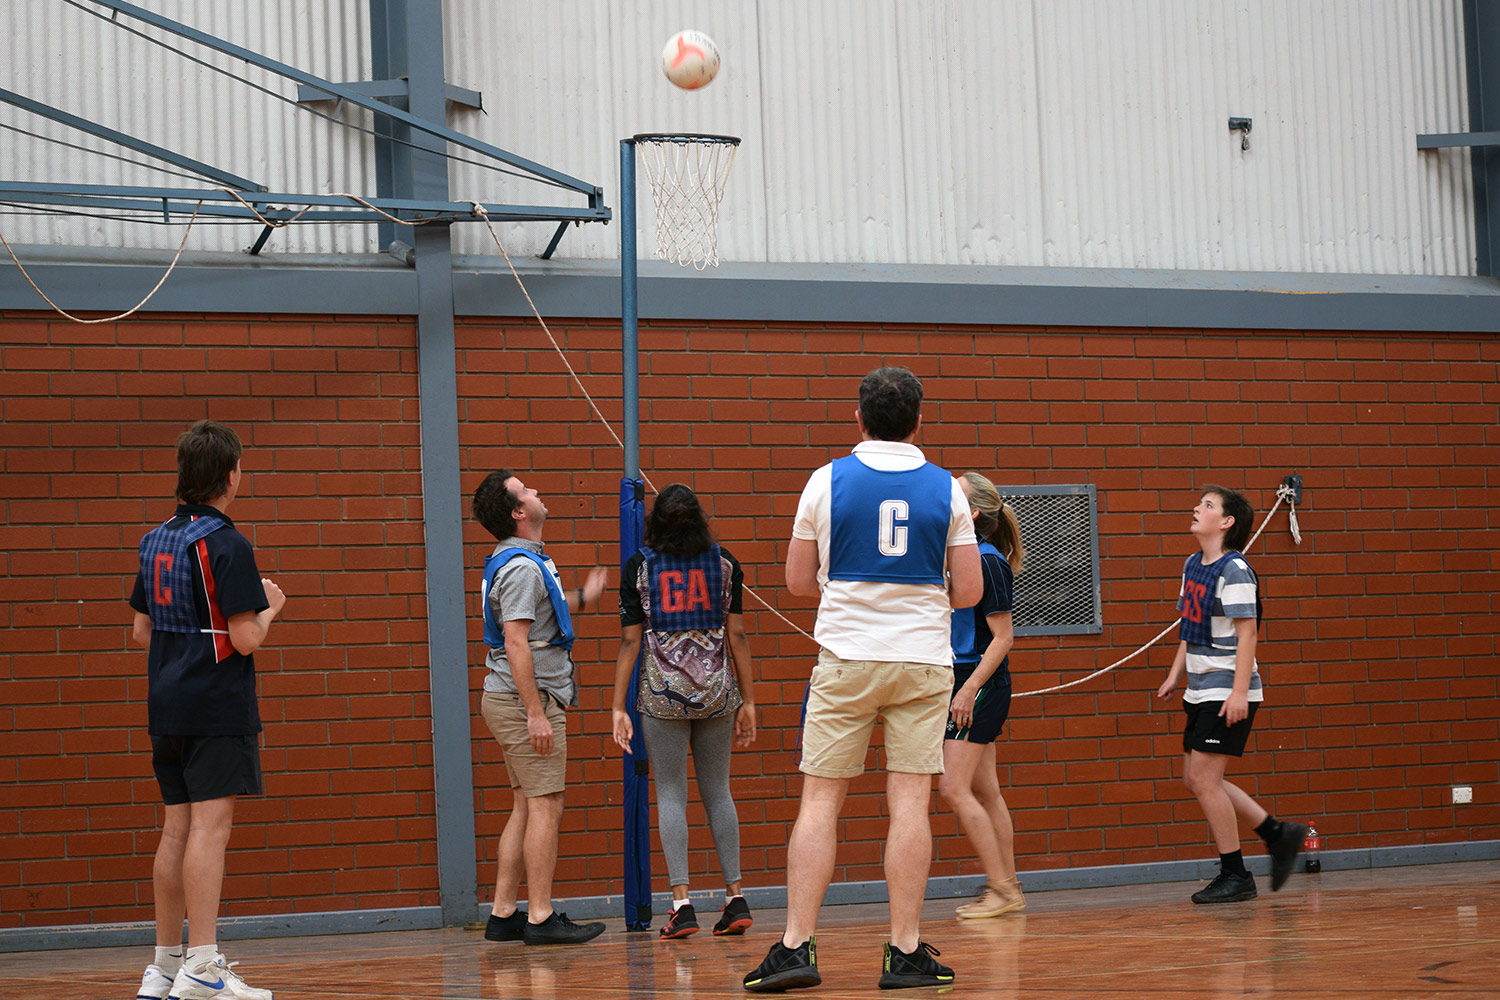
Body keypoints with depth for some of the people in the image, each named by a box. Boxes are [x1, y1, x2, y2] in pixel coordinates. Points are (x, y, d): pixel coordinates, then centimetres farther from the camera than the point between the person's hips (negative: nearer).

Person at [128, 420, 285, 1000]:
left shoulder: (156, 540, 12)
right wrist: (270, 609, 3)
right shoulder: (226, 545, -13)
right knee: (210, 828, -9)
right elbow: (245, 639, -16)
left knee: (178, 829, 13)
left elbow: (141, 631, 17)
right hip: (216, 707, -8)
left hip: (166, 707, 8)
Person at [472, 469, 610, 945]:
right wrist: (536, 713, -25)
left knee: (527, 807, 12)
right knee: (544, 806, -8)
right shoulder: (522, 567, -17)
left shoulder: (520, 561, 16)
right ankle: (541, 918, -8)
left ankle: (503, 914, 13)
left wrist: (580, 599, 31)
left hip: (514, 699, 10)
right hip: (527, 698, -10)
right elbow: (515, 642, -23)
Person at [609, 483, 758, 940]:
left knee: (670, 794, 2)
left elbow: (630, 641, -3)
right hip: (716, 689, 2)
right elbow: (737, 636, 3)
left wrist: (618, 707, 0)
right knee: (717, 792, 10)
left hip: (662, 692, -2)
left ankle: (682, 903, -6)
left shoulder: (638, 567, -1)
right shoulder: (724, 563, 3)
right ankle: (736, 898, 7)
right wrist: (747, 701, 8)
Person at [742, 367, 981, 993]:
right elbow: (968, 591, 1)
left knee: (820, 800, 3)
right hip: (922, 661, 0)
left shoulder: (827, 481, -1)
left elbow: (798, 580, 5)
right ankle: (905, 952, 1)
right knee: (910, 802, 1)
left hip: (845, 660, 0)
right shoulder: (946, 490, 0)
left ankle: (796, 946, -2)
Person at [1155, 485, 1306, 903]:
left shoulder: (1234, 570, -15)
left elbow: (1247, 633, -19)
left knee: (1203, 778, -9)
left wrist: (1239, 692, -24)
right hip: (1200, 691, 9)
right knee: (1196, 779, 9)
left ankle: (1234, 876, 1)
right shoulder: (1193, 565, 11)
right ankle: (1278, 834, 19)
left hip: (1227, 692, -9)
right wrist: (1175, 674, 19)